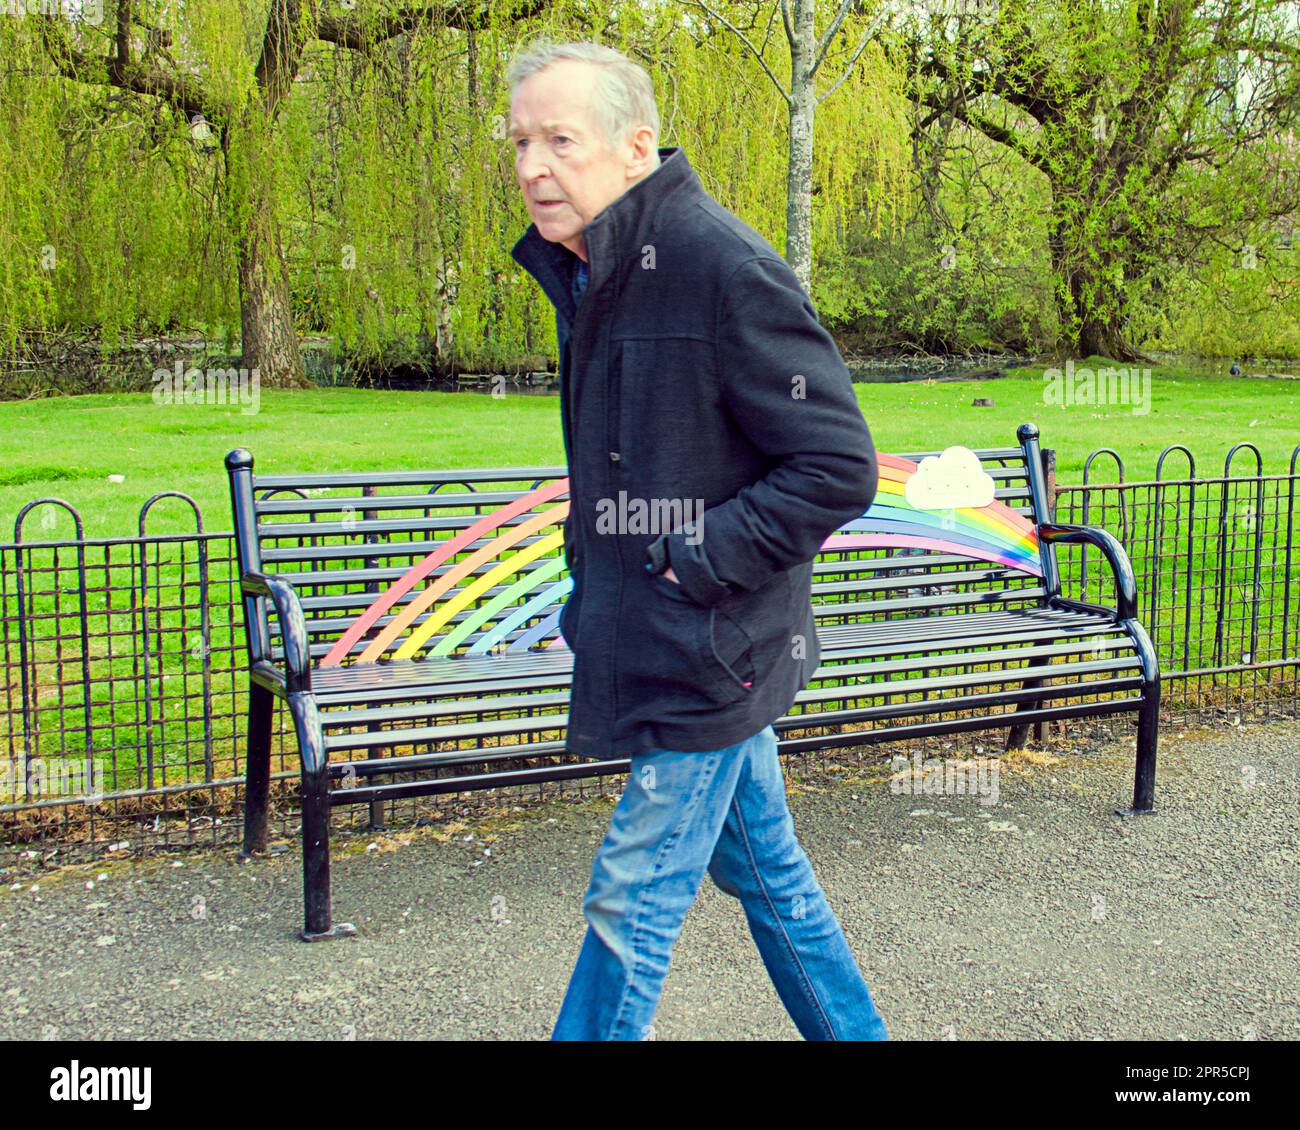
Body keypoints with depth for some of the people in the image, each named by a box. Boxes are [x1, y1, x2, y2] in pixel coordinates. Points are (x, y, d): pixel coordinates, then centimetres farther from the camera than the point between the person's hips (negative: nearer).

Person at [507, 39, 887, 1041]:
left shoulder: (723, 266, -21)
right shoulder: (591, 271, 8)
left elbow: (838, 467, -21)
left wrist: (691, 562, -20)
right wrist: (596, 578, 11)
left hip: (709, 651, -9)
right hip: (681, 643, 9)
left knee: (634, 900, 2)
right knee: (761, 866, 21)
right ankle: (850, 1031, 39)